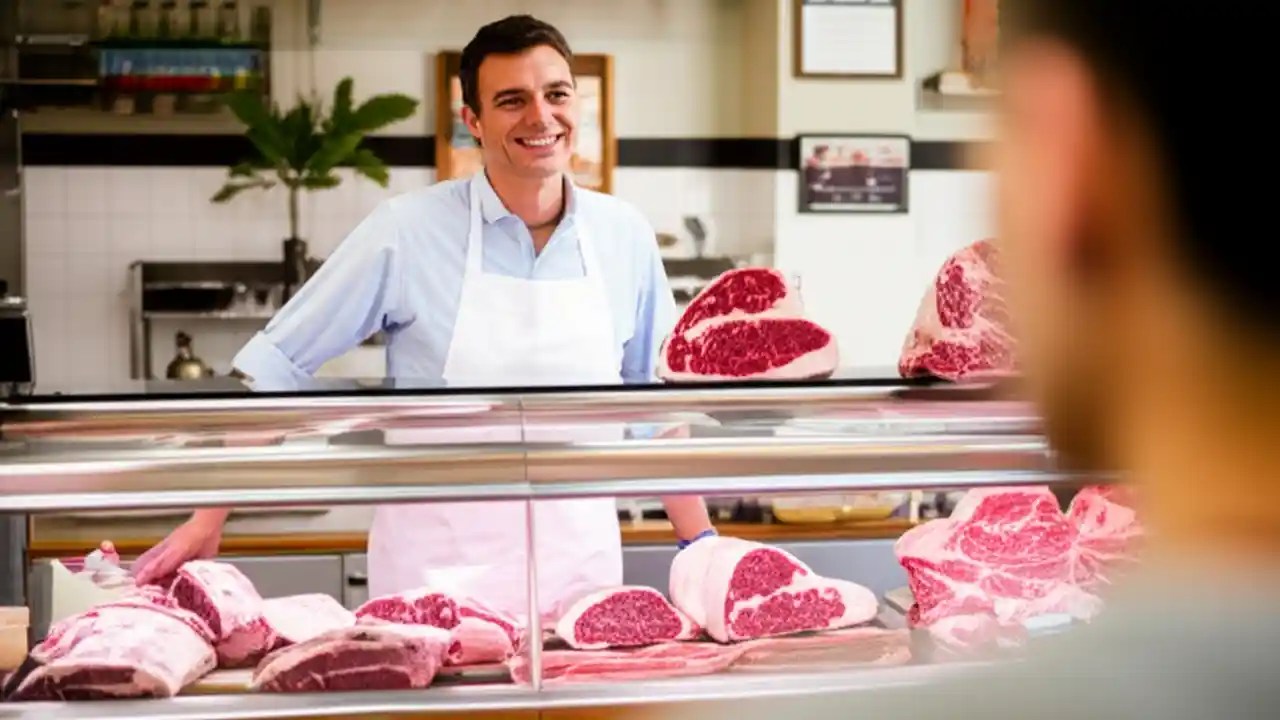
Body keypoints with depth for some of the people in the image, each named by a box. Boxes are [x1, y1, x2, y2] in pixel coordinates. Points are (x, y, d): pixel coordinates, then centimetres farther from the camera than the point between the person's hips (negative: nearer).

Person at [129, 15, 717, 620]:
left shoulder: (625, 236, 1)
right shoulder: (406, 231, -9)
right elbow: (276, 367, -4)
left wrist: (702, 546, 7)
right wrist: (207, 521, -6)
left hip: (582, 569, 3)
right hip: (435, 574, -3)